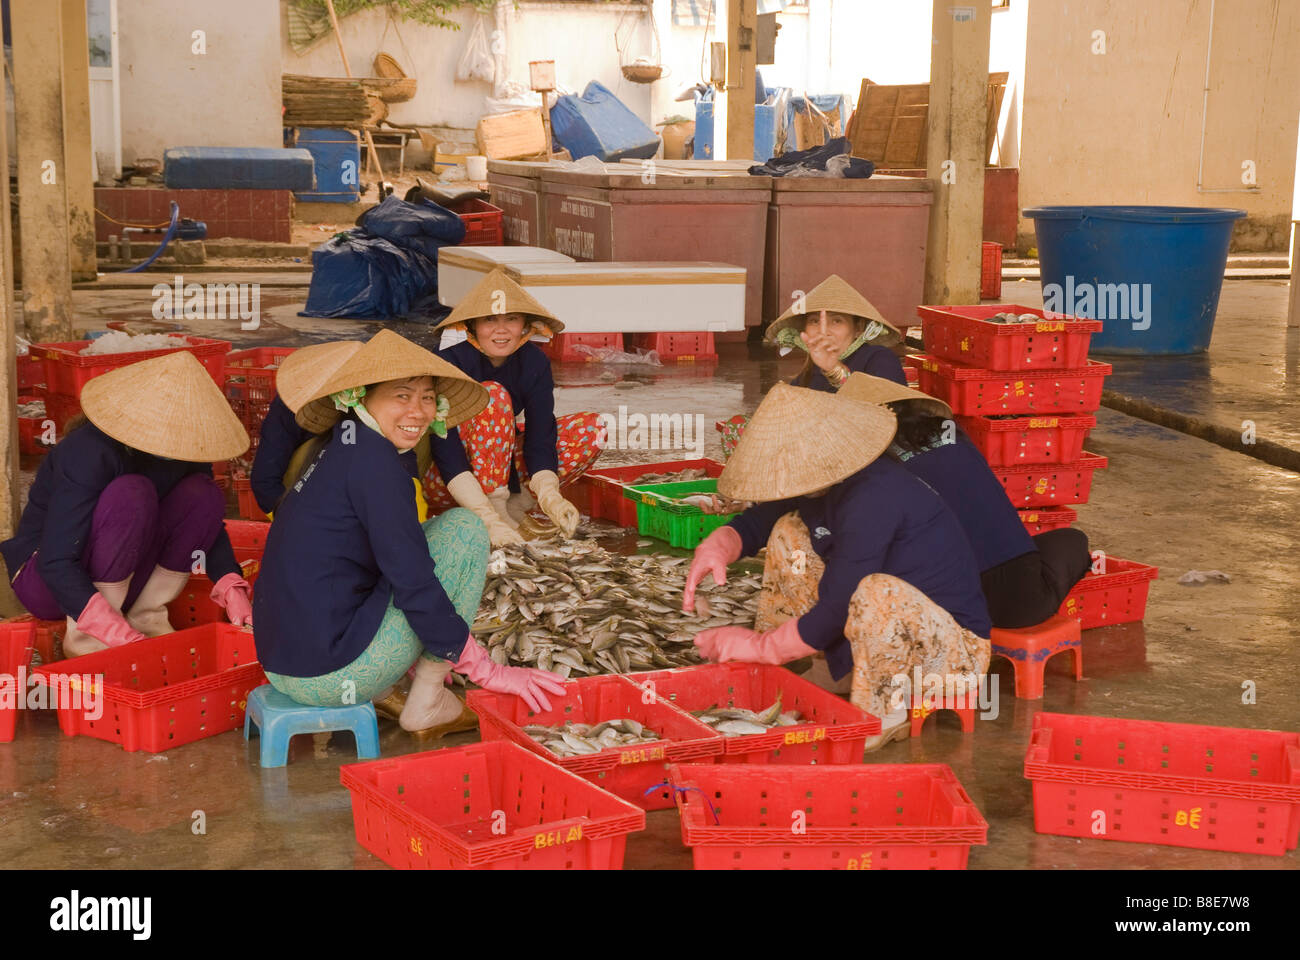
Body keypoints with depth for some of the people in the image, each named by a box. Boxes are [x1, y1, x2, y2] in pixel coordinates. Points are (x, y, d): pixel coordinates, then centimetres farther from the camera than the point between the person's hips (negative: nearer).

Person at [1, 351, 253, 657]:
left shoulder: (185, 448, -10)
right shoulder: (90, 452, -28)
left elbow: (210, 521, 2)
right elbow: (56, 563, -32)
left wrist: (232, 588, -17)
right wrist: (121, 637, -40)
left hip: (117, 579, 6)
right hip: (46, 580, -6)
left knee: (202, 495, -16)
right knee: (130, 494, -33)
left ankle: (146, 617, -7)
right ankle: (84, 637, -23)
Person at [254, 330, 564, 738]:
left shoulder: (346, 448, 14)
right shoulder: (373, 460, -15)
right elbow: (414, 586, -17)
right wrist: (488, 671, -10)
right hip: (329, 674, -10)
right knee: (463, 529, -3)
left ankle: (373, 692, 15)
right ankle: (427, 705, 0)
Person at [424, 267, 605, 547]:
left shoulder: (534, 362, -9)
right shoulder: (450, 363, -23)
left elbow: (540, 437, -15)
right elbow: (447, 453, -30)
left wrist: (549, 497, -35)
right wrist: (490, 521, -41)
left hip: (503, 468, 5)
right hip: (440, 480, -5)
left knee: (592, 429, -10)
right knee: (493, 396, -30)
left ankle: (514, 508, -11)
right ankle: (497, 512, -26)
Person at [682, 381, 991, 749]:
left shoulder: (872, 499, -30)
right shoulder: (826, 482, -3)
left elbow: (835, 612, -27)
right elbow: (757, 521, 13)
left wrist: (757, 646, -14)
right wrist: (717, 546, -10)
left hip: (956, 647, -9)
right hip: (890, 626, 9)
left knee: (881, 591, -40)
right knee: (791, 532, 5)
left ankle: (879, 719, -13)